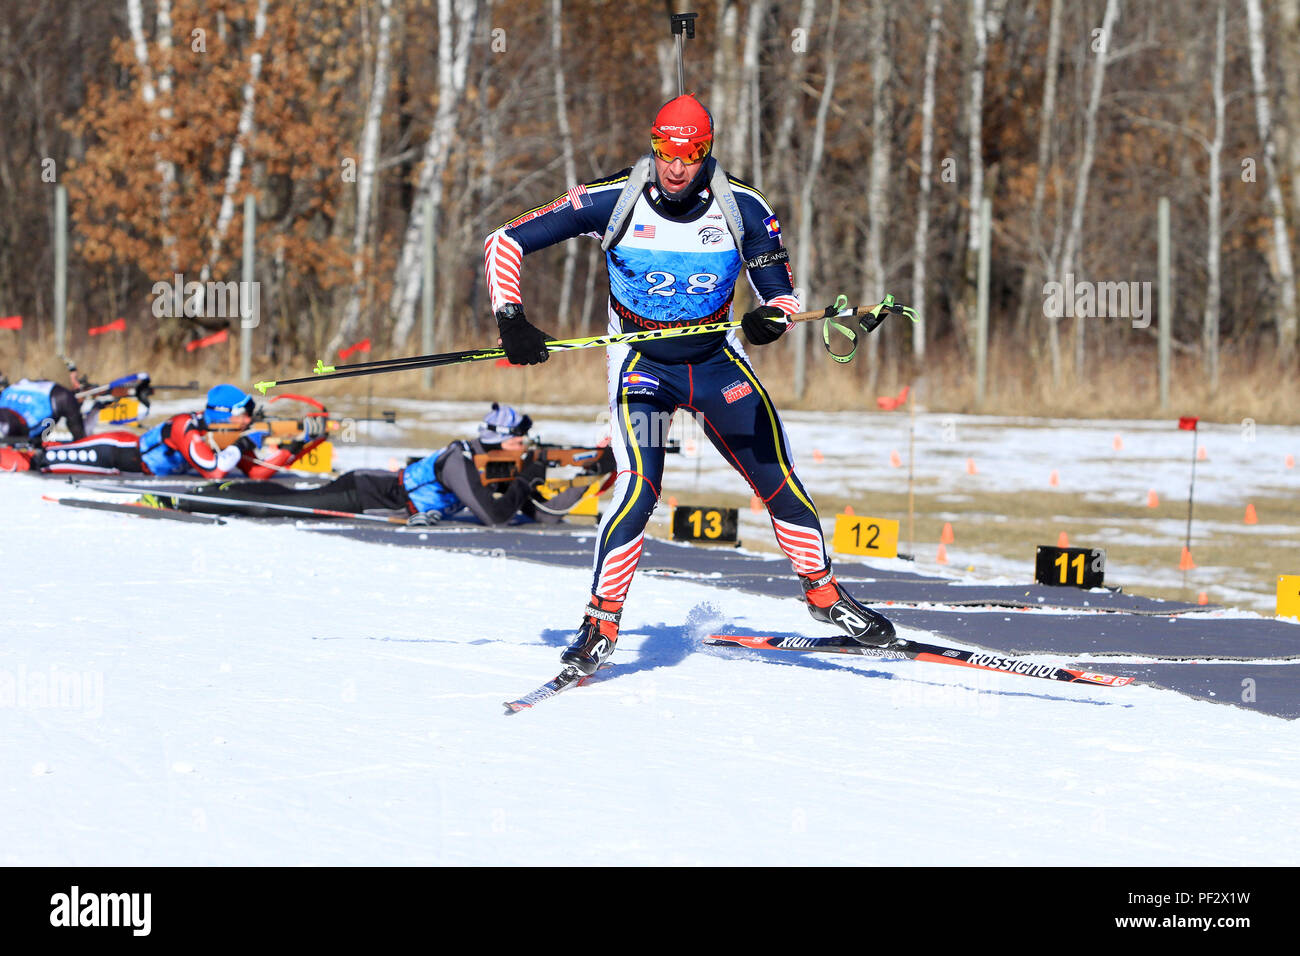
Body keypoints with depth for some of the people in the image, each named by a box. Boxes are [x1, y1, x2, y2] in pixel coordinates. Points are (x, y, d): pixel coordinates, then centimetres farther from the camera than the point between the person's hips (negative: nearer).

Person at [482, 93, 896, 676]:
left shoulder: (742, 208, -14)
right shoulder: (611, 201, -18)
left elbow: (781, 294, -6)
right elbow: (505, 243, -13)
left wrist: (772, 318, -30)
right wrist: (511, 320, -26)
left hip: (718, 363, 2)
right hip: (641, 365, -2)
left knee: (779, 482, 1)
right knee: (638, 490, -22)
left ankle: (822, 591, 24)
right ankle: (602, 620, -7)